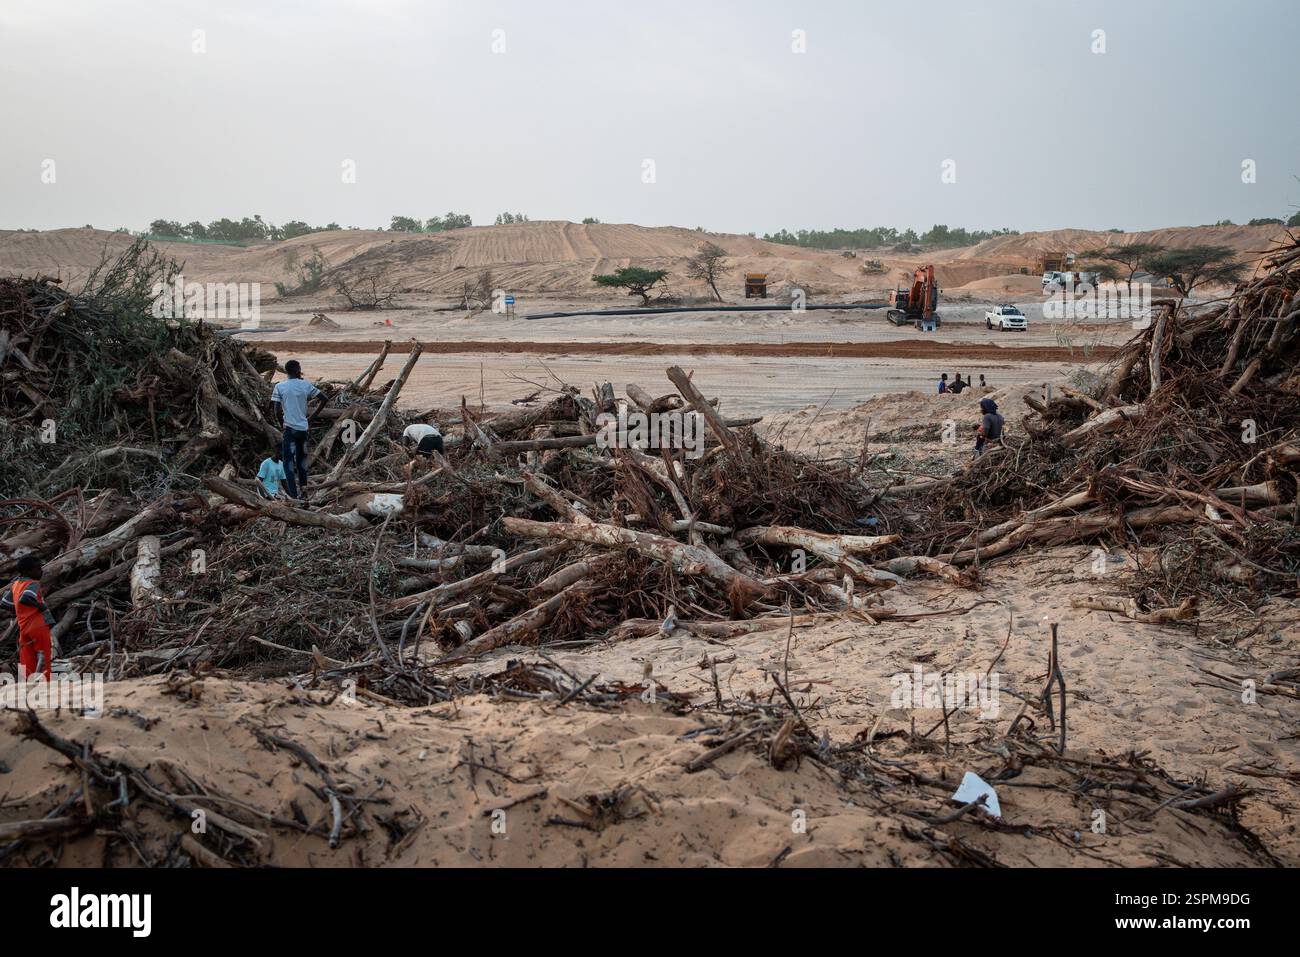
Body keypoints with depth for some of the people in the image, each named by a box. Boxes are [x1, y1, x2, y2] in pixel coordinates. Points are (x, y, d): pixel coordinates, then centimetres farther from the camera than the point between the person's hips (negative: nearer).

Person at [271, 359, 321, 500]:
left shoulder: (279, 387, -3)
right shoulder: (306, 385, 3)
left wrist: (282, 424, 8)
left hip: (289, 427, -3)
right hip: (303, 427, 3)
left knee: (289, 461, -1)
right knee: (302, 459, 19)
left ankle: (293, 495, -10)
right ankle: (304, 490, 20)